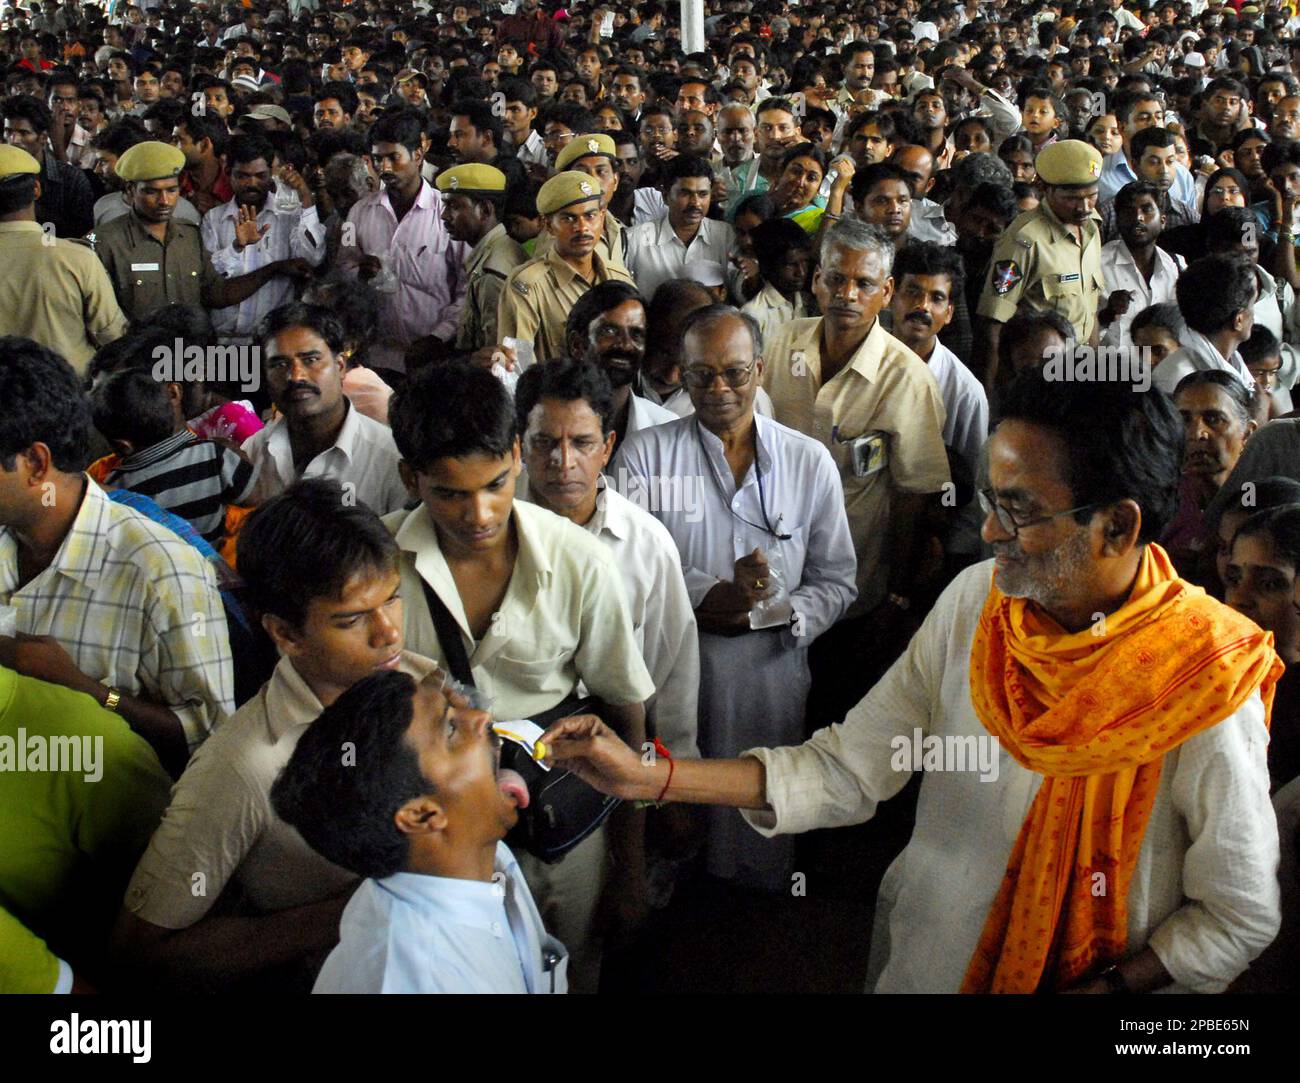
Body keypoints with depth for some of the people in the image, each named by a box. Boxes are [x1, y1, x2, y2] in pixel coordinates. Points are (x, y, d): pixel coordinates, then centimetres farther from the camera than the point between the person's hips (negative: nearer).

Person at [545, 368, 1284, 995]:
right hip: (915, 959, 4)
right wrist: (649, 777, -18)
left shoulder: (1203, 695, -25)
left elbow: (1241, 919, -13)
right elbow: (847, 773, -11)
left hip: (1078, 982, -4)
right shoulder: (974, 602, -13)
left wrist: (1107, 989, -22)